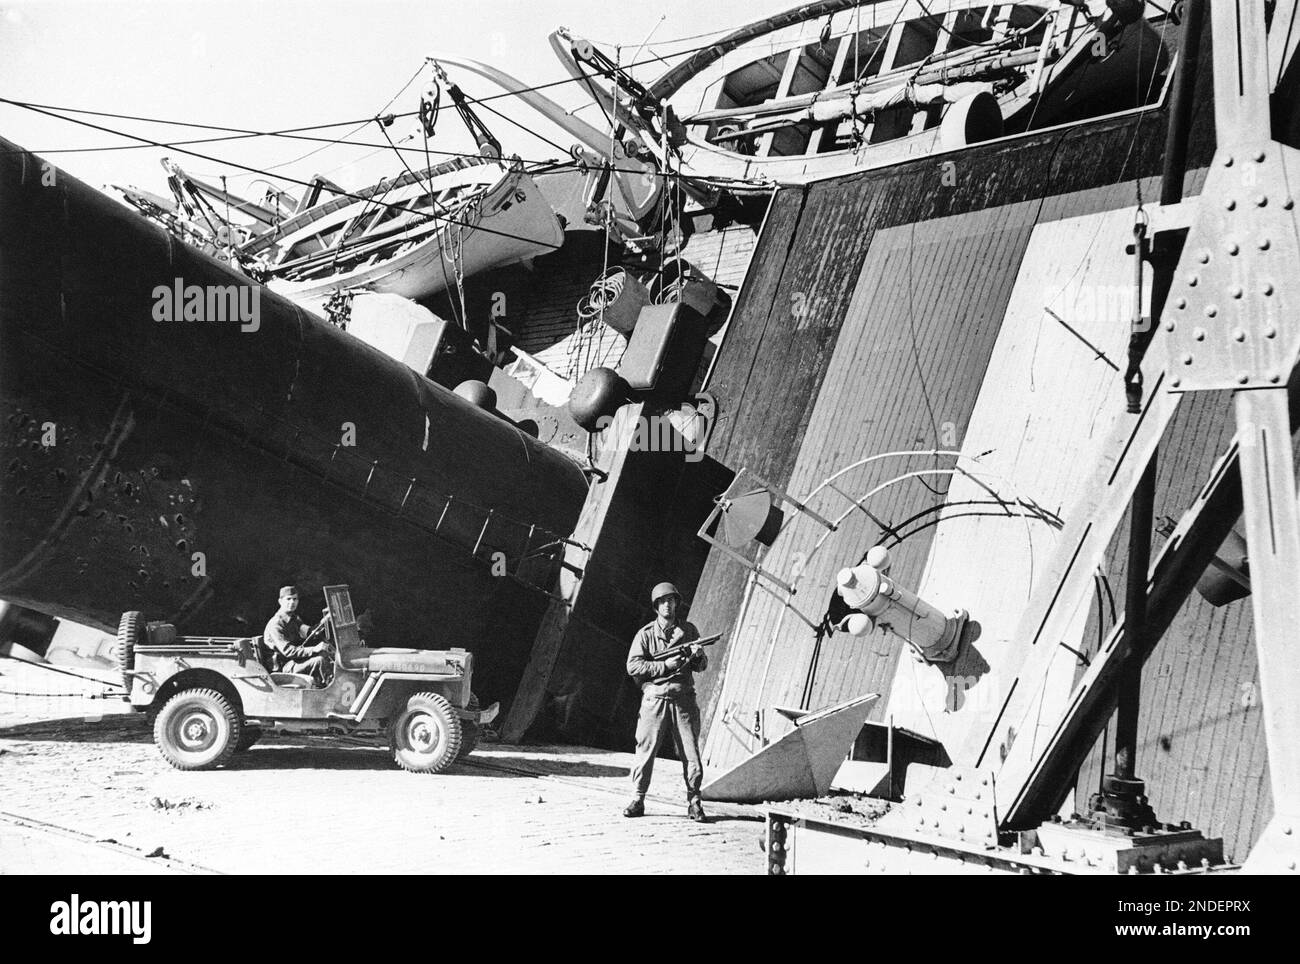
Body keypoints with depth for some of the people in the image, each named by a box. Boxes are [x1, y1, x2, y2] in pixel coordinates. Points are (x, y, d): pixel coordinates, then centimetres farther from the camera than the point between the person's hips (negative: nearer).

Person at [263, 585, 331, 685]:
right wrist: (315, 649, -32)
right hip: (285, 667, -8)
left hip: (297, 658, 8)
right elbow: (288, 651, -24)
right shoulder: (275, 624, -15)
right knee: (319, 660, -26)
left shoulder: (294, 619, 16)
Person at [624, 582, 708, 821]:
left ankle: (694, 802, 7)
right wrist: (665, 665, -13)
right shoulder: (646, 634, 2)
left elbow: (702, 665, 16)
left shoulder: (689, 631, 11)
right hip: (655, 699, -2)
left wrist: (697, 656, -8)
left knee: (691, 752, -1)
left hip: (684, 700, 2)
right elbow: (633, 666, -6)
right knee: (646, 750, -2)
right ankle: (638, 800, 8)